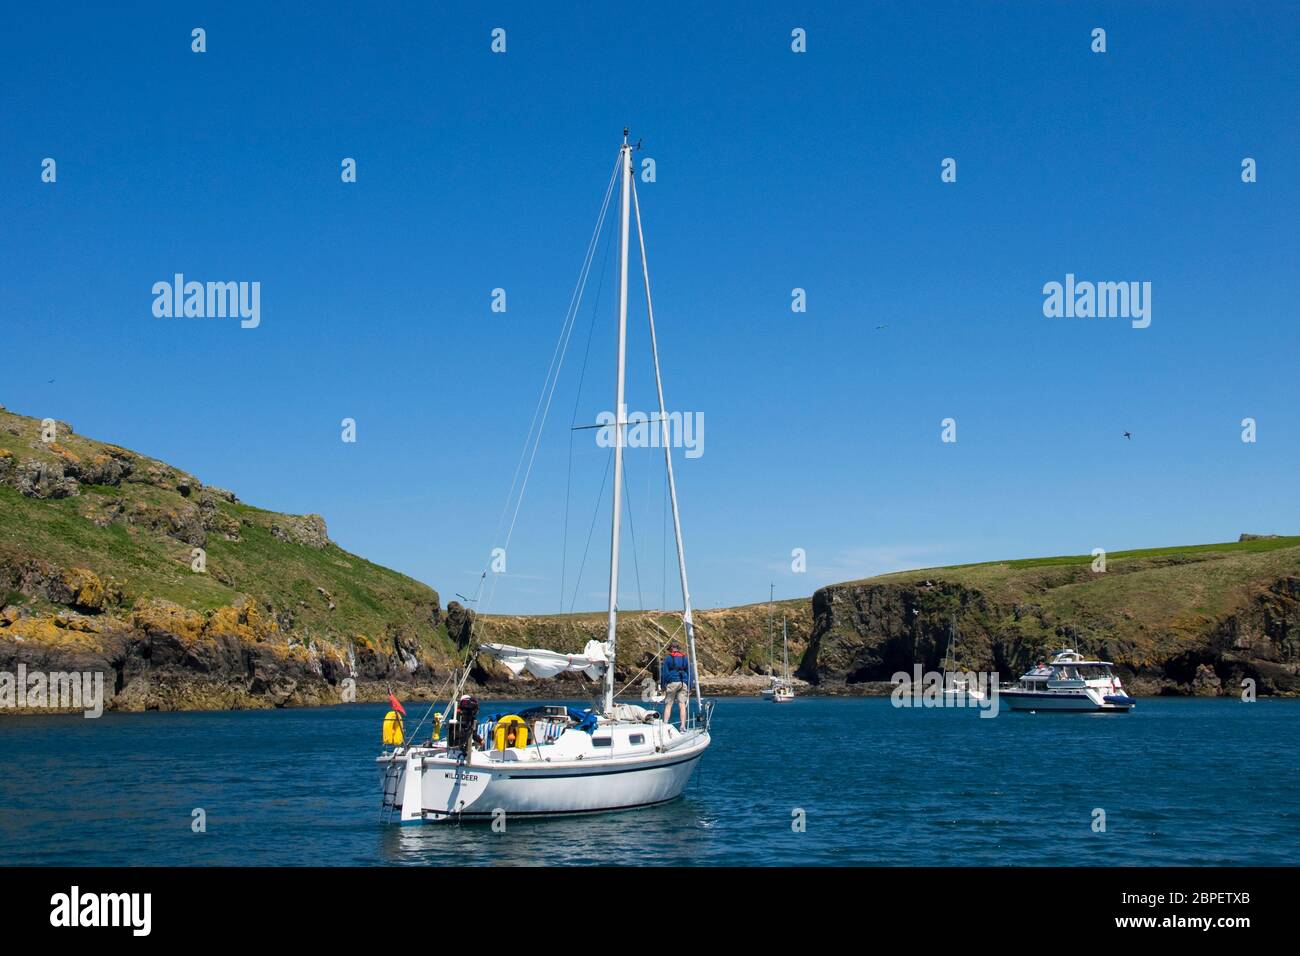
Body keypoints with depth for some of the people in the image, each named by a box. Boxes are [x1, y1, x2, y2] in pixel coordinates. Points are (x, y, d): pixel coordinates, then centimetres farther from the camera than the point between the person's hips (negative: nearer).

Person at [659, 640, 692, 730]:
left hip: (672, 682, -2)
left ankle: (665, 725, -9)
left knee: (668, 705, -1)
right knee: (682, 704, 0)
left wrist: (663, 687, 3)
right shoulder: (685, 658, 13)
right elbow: (689, 673, 12)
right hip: (683, 683, 2)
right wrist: (689, 688, 14)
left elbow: (664, 673, 1)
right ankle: (683, 726, -6)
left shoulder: (668, 658, 4)